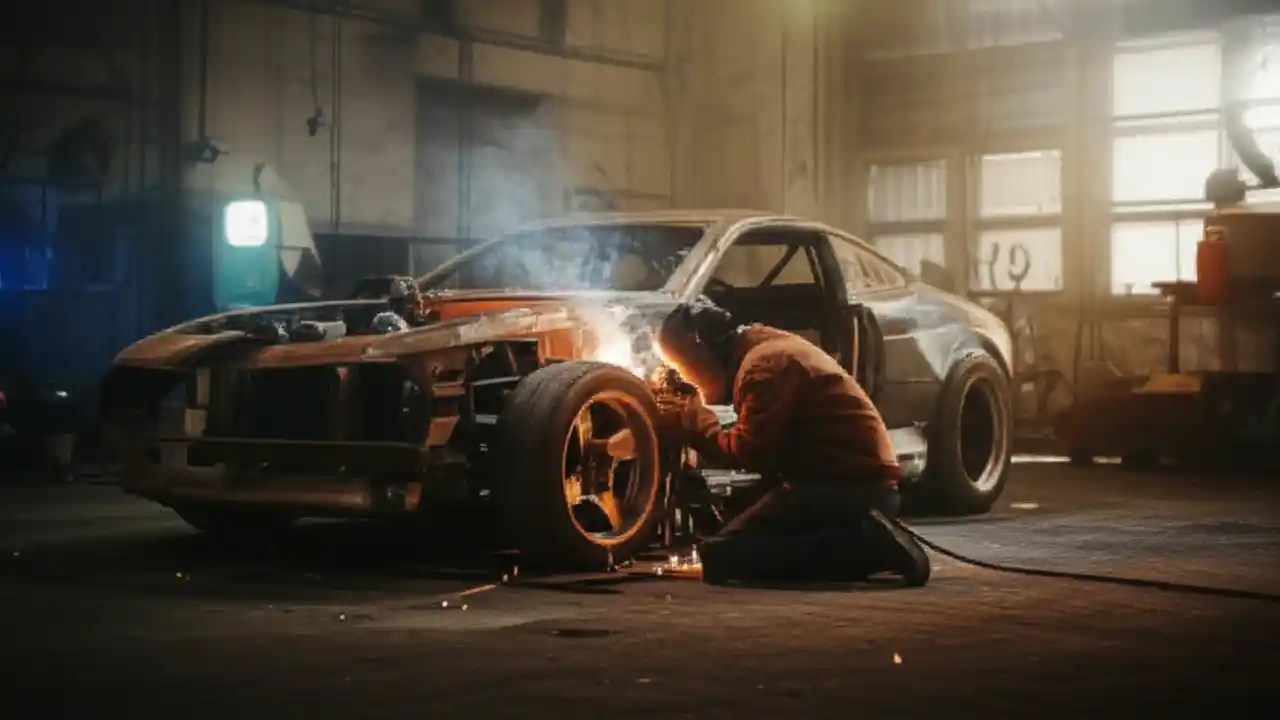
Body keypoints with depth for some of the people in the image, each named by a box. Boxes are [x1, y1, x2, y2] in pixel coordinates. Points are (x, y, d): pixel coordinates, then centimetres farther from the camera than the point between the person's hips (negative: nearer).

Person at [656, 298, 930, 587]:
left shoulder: (765, 364, -14)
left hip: (848, 488, -10)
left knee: (720, 556, -7)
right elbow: (753, 445, 22)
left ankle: (863, 542, -15)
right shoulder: (764, 349, 18)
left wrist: (697, 421, -1)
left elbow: (748, 453, -17)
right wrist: (682, 420, 14)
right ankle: (866, 540, 7)